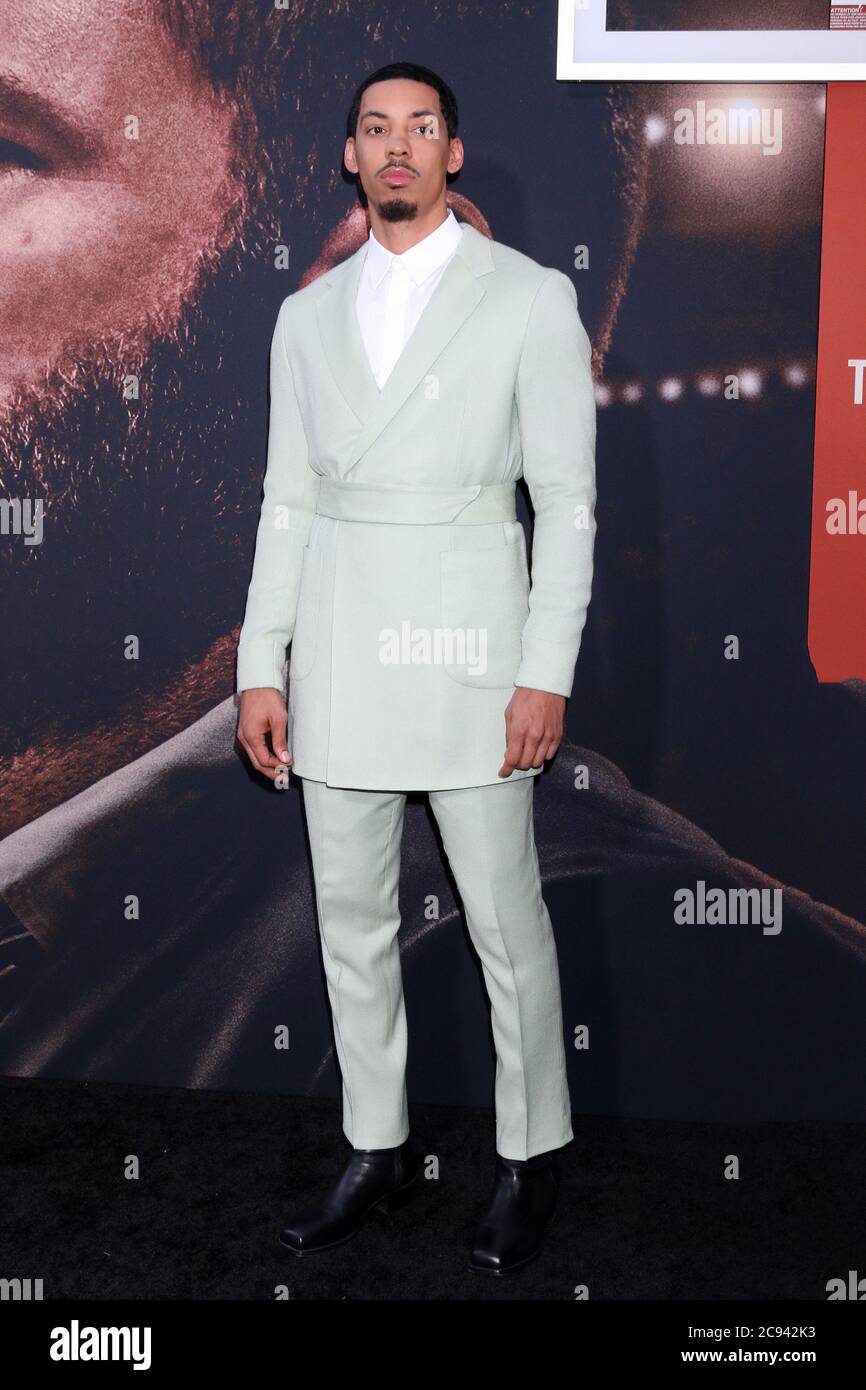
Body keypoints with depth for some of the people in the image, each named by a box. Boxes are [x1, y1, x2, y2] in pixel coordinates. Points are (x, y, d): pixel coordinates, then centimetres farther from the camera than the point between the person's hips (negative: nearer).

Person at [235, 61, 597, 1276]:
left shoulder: (529, 297, 1)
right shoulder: (310, 314, 12)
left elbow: (567, 500, -3)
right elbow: (288, 500, 12)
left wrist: (548, 673, -11)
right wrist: (261, 667, 6)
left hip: (465, 637, -4)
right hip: (336, 642, 4)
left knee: (505, 916, 3)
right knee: (352, 916, 10)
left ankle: (531, 1158, 23)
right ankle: (377, 1152, 27)